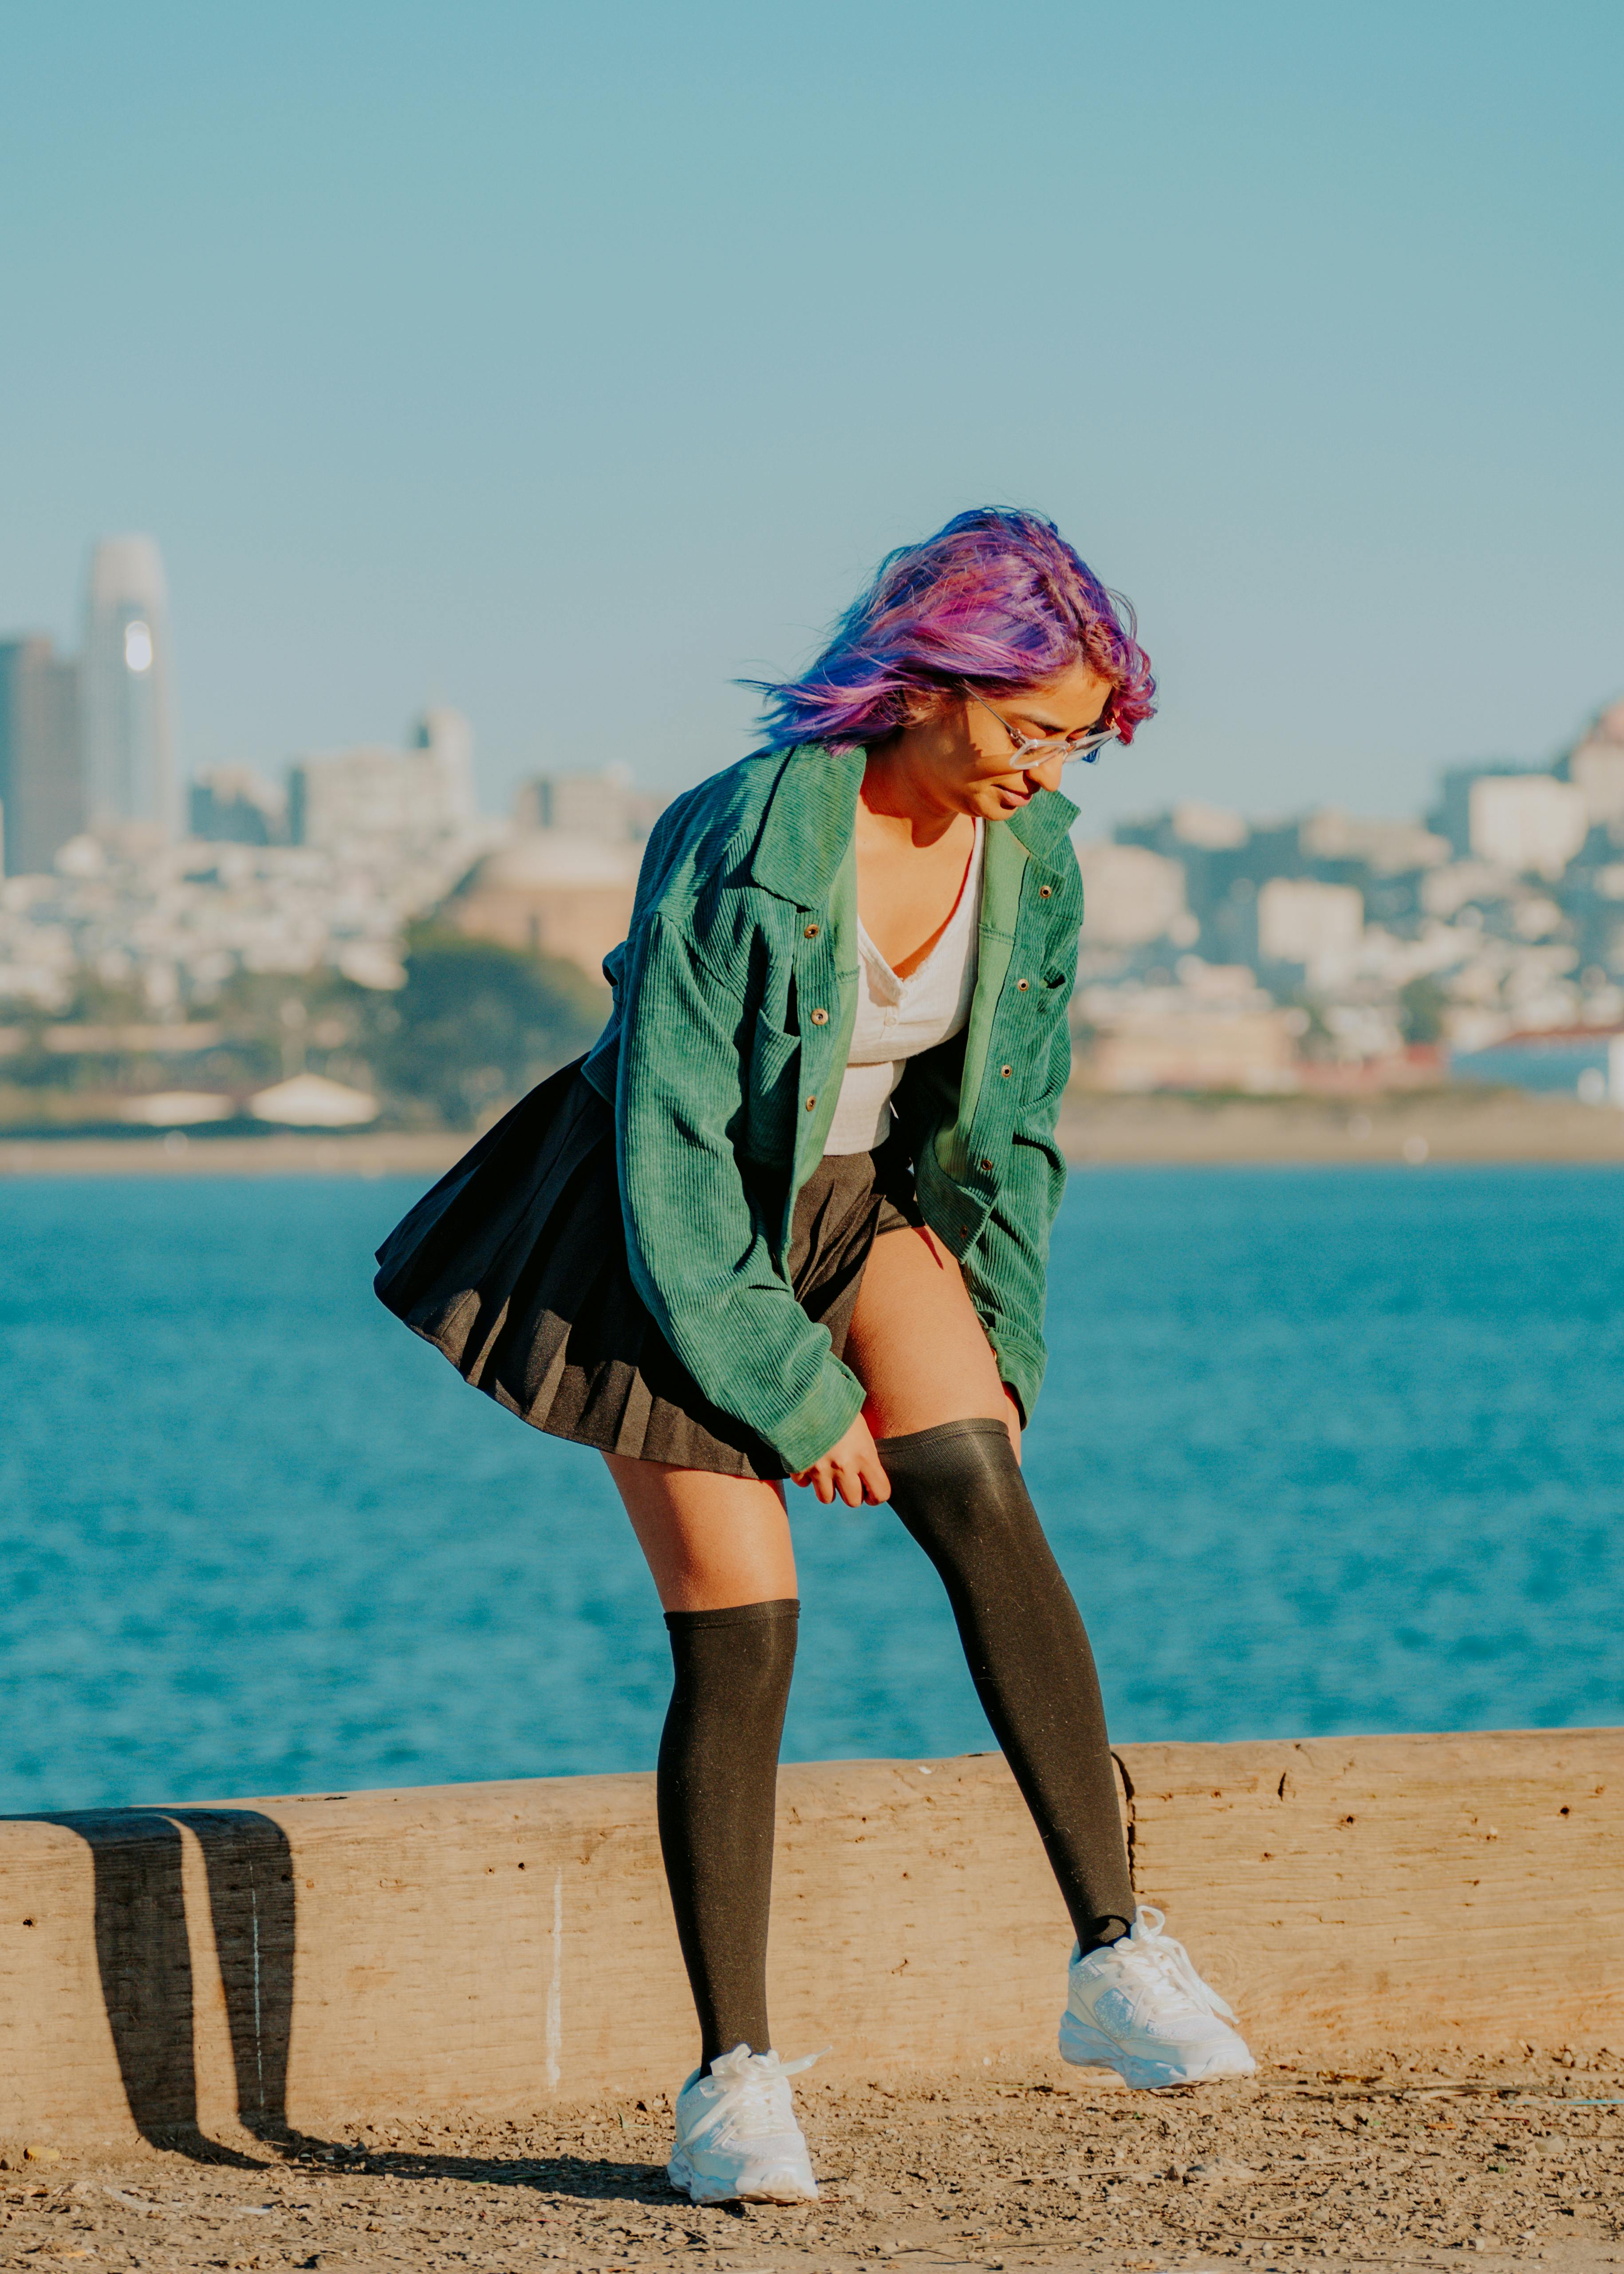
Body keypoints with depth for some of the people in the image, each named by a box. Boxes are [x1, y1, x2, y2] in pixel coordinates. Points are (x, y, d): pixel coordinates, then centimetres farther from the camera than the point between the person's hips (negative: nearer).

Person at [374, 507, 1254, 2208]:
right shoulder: (743, 850, -27)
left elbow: (1010, 1129, 7)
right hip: (684, 1240, -4)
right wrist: (792, 1392, -19)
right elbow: (673, 1156, -22)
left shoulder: (1032, 857, -9)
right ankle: (734, 2083, 0)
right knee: (740, 1638, -10)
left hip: (868, 1206, 5)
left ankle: (1115, 1957, -24)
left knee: (977, 1490, -22)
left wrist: (996, 1350, 4)